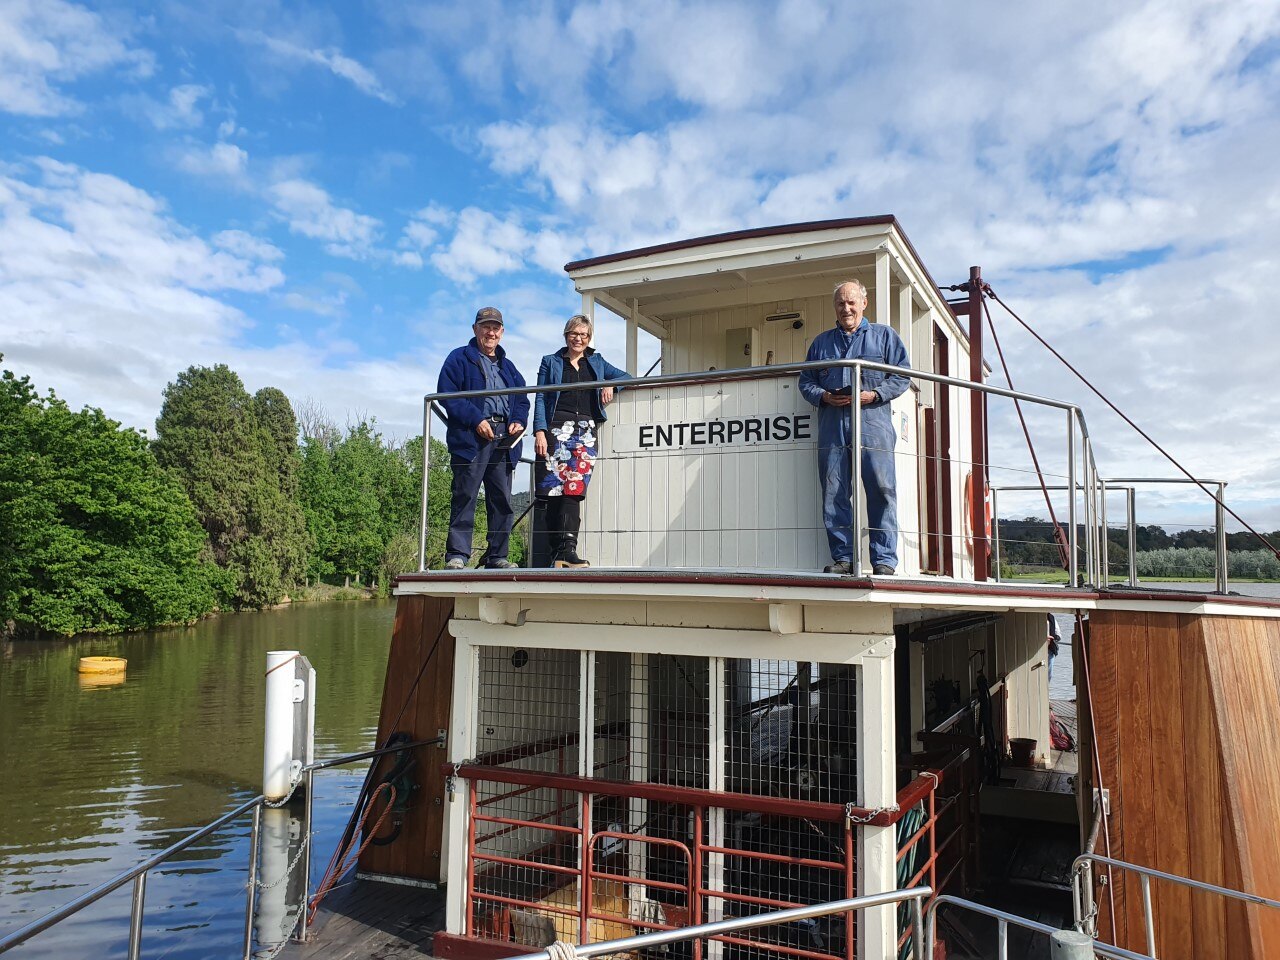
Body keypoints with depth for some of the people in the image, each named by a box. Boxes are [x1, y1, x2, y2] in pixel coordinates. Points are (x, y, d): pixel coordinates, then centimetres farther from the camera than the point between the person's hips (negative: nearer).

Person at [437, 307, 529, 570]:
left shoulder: (507, 366, 25)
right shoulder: (459, 359, 7)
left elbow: (522, 399, 23)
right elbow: (447, 394, -5)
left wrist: (518, 421, 1)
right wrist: (476, 420, -14)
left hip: (504, 439, 6)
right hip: (471, 438, -5)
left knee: (502, 498, 5)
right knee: (465, 496, -9)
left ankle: (497, 556, 10)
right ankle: (456, 555, -7)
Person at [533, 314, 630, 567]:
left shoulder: (597, 362, 23)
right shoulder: (551, 362, 16)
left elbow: (625, 376, 24)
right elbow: (540, 398, 8)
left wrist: (610, 385, 2)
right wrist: (540, 431, -6)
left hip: (586, 432, 2)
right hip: (557, 430, -1)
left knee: (575, 488, -14)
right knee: (555, 490, -9)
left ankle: (567, 549, -21)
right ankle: (557, 552, -9)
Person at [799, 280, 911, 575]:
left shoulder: (884, 335, 15)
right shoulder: (821, 342, 22)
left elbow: (901, 376, 7)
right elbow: (806, 381, 17)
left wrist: (873, 395, -9)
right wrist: (824, 397, -3)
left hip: (873, 425, -2)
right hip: (832, 428, 3)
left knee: (881, 491, -8)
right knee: (834, 493, -1)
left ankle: (884, 559, -5)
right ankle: (843, 557, 5)